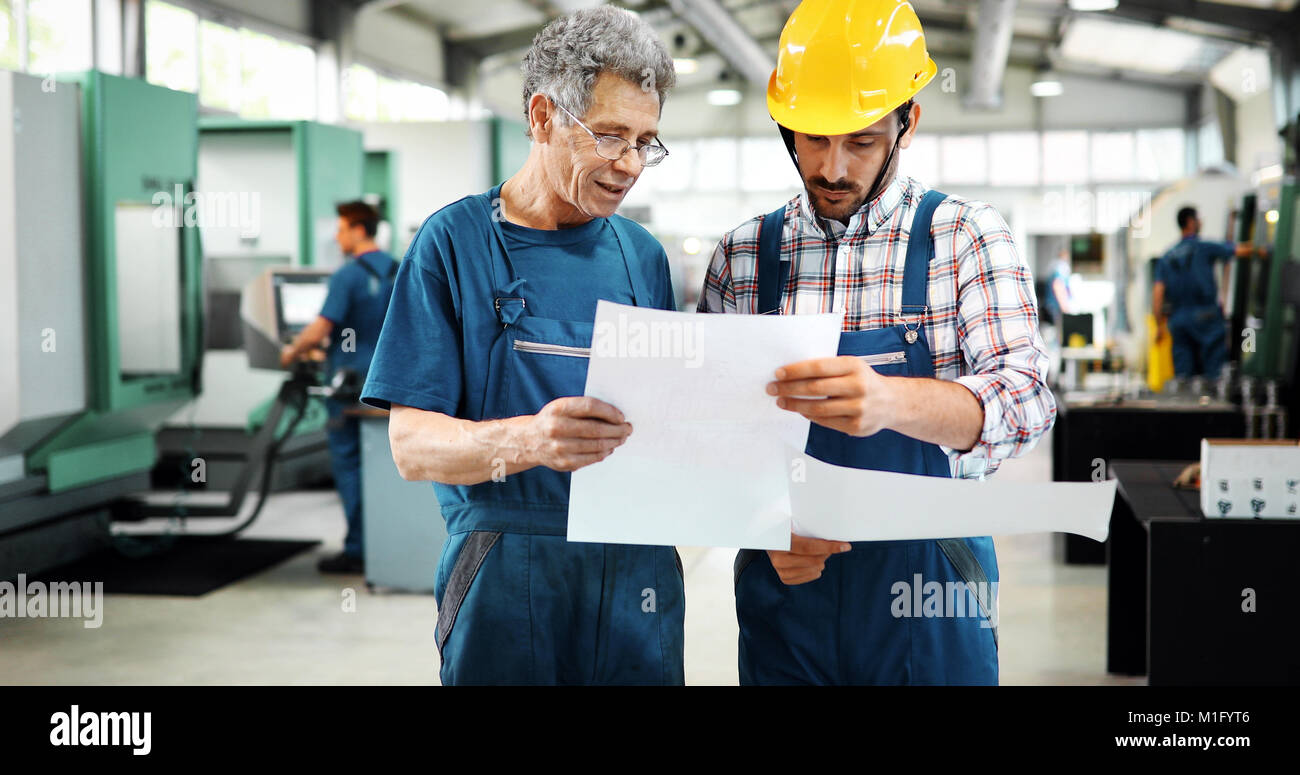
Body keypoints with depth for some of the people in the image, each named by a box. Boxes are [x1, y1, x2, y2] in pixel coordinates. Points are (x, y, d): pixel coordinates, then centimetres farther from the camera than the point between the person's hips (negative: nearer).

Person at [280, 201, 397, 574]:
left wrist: (292, 351, -2)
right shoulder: (397, 270, 7)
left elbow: (320, 329, -20)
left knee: (349, 461, -1)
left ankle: (357, 550, 1)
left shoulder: (348, 275, -16)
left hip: (350, 379, -7)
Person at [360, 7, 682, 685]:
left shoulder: (642, 254, 9)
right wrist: (526, 440, -30)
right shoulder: (455, 241, -5)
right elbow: (411, 444, -11)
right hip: (506, 578, -4)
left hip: (637, 572, 4)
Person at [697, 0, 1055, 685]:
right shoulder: (740, 257, 3)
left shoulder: (966, 237, -3)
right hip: (784, 583, 2)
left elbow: (1024, 398, -16)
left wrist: (892, 401, -35)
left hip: (929, 589, -1)